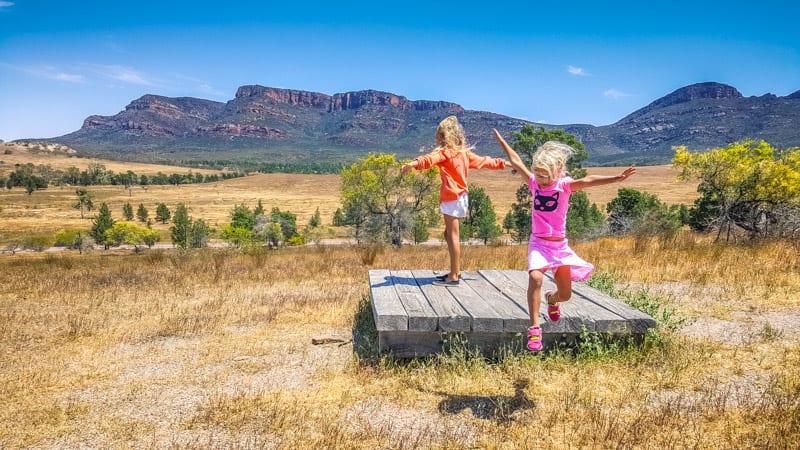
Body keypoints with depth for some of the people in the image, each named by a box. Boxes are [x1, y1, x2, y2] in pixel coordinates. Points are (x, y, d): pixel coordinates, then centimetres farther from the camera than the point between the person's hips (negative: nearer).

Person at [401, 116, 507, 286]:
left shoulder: (444, 152, -9)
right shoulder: (465, 153, 14)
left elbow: (430, 159, -30)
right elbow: (483, 161, 25)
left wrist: (414, 163, -47)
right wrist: (502, 163, 40)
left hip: (452, 197, -8)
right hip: (461, 196, 8)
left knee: (453, 235, -4)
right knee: (449, 234, 17)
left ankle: (454, 277, 1)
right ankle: (456, 271, 24)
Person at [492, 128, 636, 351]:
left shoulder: (564, 185, -9)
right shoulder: (534, 182, -1)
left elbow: (587, 181, -27)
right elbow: (516, 162, 9)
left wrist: (616, 178, -41)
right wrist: (502, 142, 19)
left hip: (559, 245, 0)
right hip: (538, 243, 1)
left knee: (565, 295, 7)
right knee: (535, 278, -28)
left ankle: (551, 299, 47)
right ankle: (534, 328, -21)